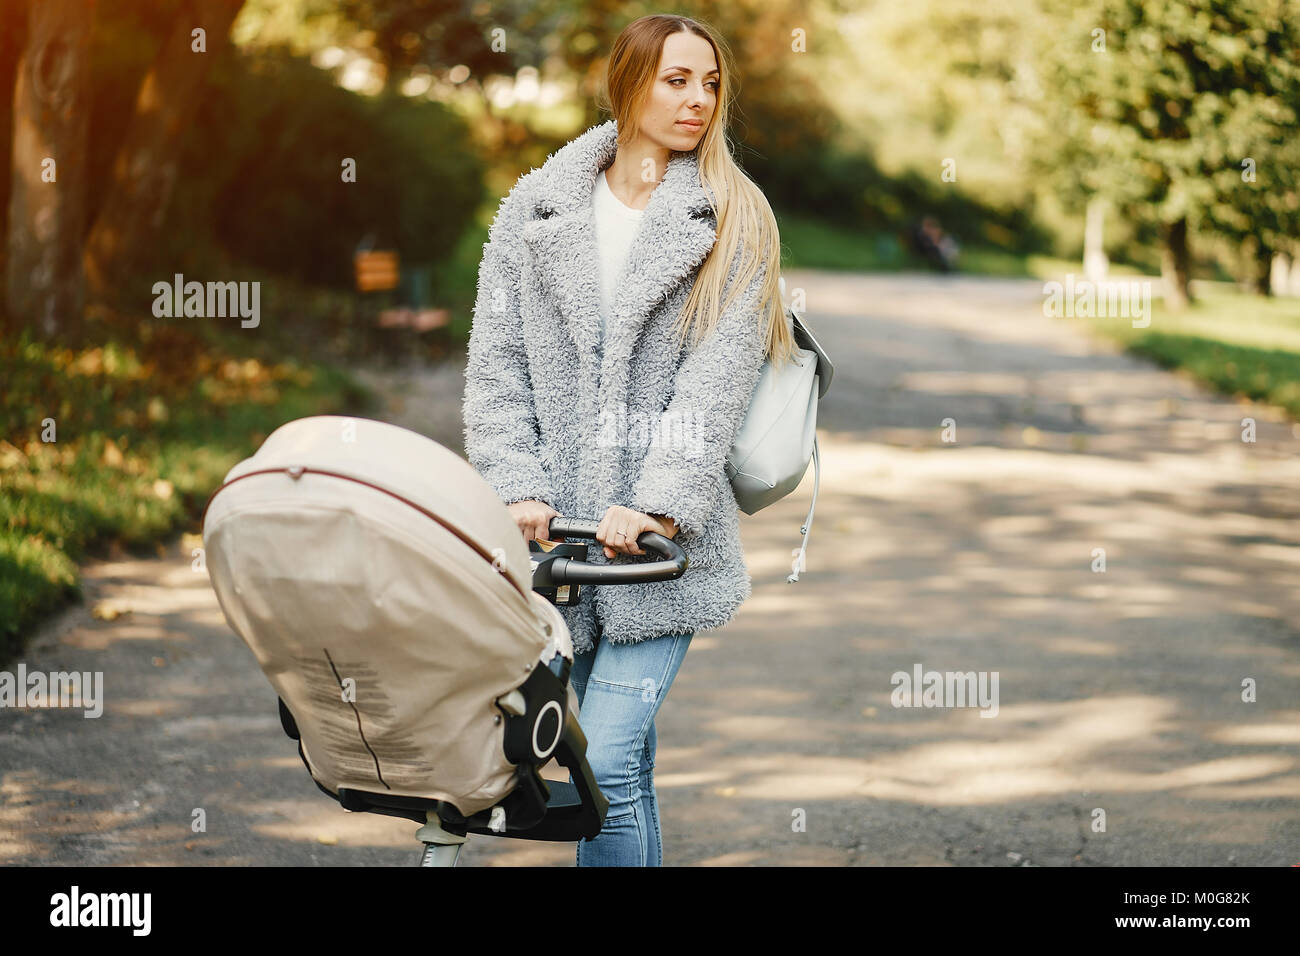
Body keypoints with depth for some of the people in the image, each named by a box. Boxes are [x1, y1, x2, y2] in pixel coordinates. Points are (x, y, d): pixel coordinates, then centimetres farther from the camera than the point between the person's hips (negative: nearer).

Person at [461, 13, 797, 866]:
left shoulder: (733, 221, 3)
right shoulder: (536, 210, 9)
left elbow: (717, 380, -7)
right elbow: (496, 367, 5)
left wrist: (660, 503, -19)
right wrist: (521, 491, -8)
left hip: (662, 540, -3)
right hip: (561, 532, 3)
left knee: (609, 762, -13)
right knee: (625, 764, 11)